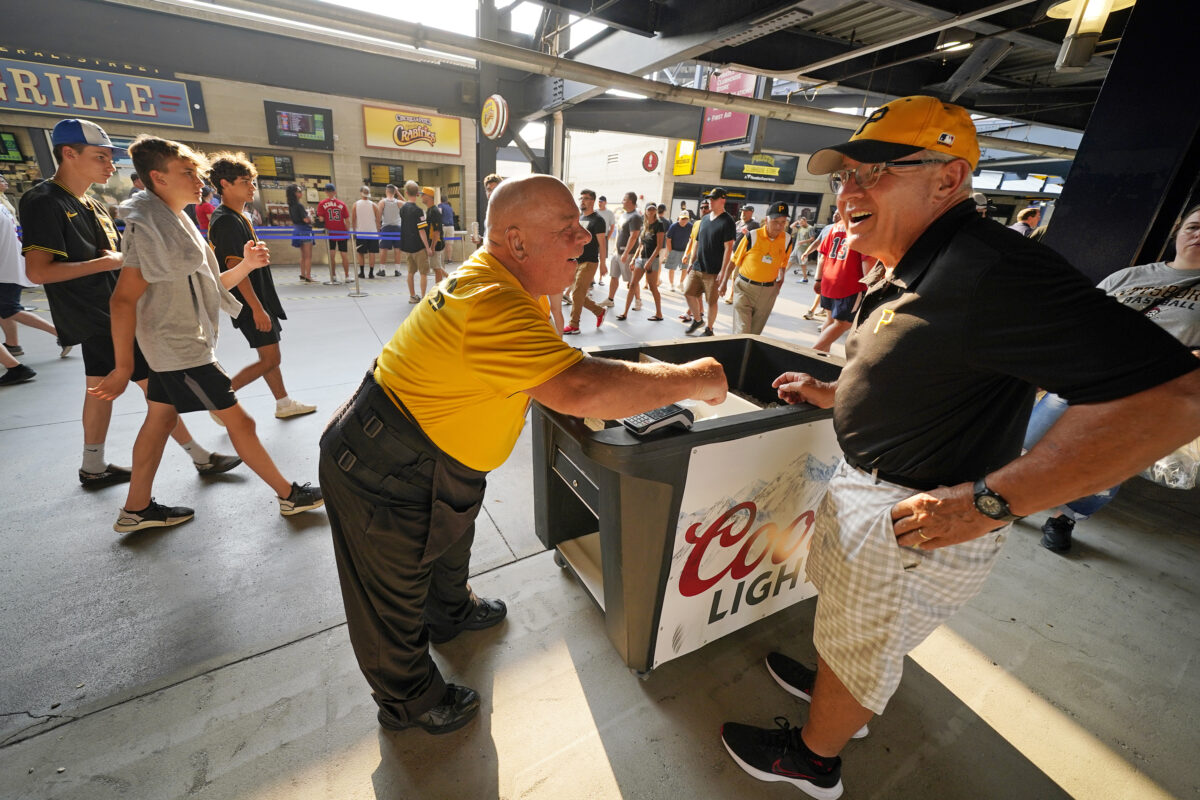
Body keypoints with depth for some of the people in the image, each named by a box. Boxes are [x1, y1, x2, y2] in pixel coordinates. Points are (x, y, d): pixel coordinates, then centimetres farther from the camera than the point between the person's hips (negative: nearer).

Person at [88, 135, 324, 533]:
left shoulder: (174, 223, 11)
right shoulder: (150, 227, -18)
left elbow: (205, 286, 12)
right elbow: (124, 299, -22)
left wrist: (247, 264, -2)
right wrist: (124, 367, -22)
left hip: (175, 348, 10)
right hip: (182, 352, -10)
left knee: (159, 421, 15)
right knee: (240, 422, -4)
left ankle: (136, 510, 29)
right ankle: (290, 495, 6)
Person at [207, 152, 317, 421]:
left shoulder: (237, 218, 14)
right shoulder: (227, 221, -16)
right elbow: (235, 268, -22)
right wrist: (257, 308, -24)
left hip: (259, 298, 10)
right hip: (251, 303, -10)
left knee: (270, 356, 15)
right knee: (269, 359, -6)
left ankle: (283, 403, 24)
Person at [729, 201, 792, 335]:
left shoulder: (787, 239, -1)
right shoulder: (752, 236, -10)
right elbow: (735, 261, -1)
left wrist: (781, 277, 10)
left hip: (768, 291, 3)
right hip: (745, 288, -3)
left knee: (755, 331, 14)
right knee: (742, 331, -11)